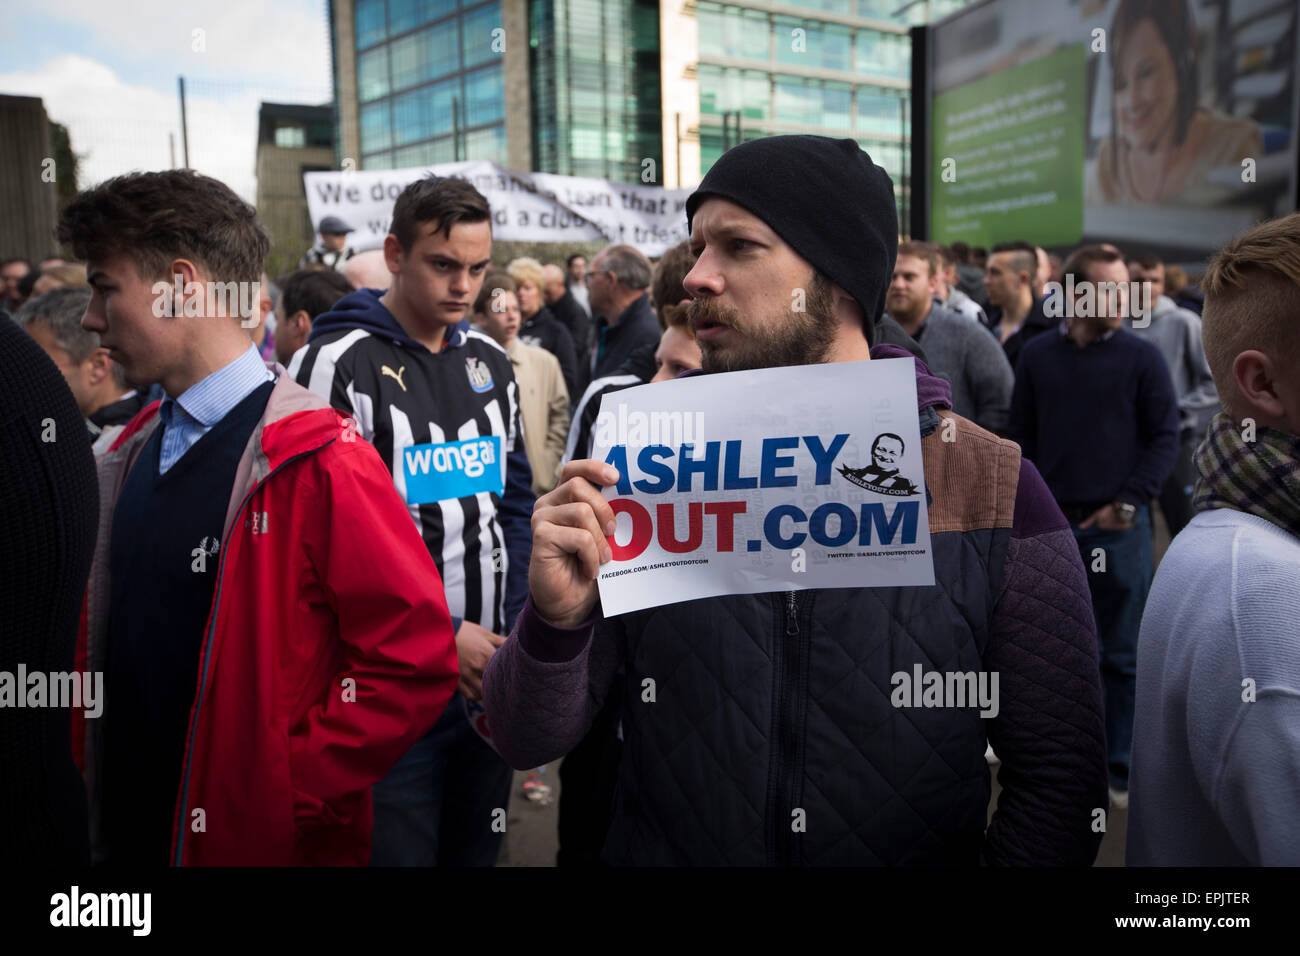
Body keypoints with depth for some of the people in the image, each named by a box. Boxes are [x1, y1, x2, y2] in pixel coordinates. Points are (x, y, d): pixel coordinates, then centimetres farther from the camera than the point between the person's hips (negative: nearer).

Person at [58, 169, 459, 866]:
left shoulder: (317, 461, -20)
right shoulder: (131, 455, 6)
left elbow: (414, 663, -22)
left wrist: (296, 790, -18)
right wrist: (84, 754, 6)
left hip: (258, 837, -7)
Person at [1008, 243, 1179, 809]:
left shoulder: (1142, 356, -2)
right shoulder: (1037, 355, 4)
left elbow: (1166, 437, -2)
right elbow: (1020, 437, 8)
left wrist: (1127, 503, -8)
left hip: (1118, 528, -2)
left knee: (1123, 653, 6)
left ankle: (1122, 770, 19)